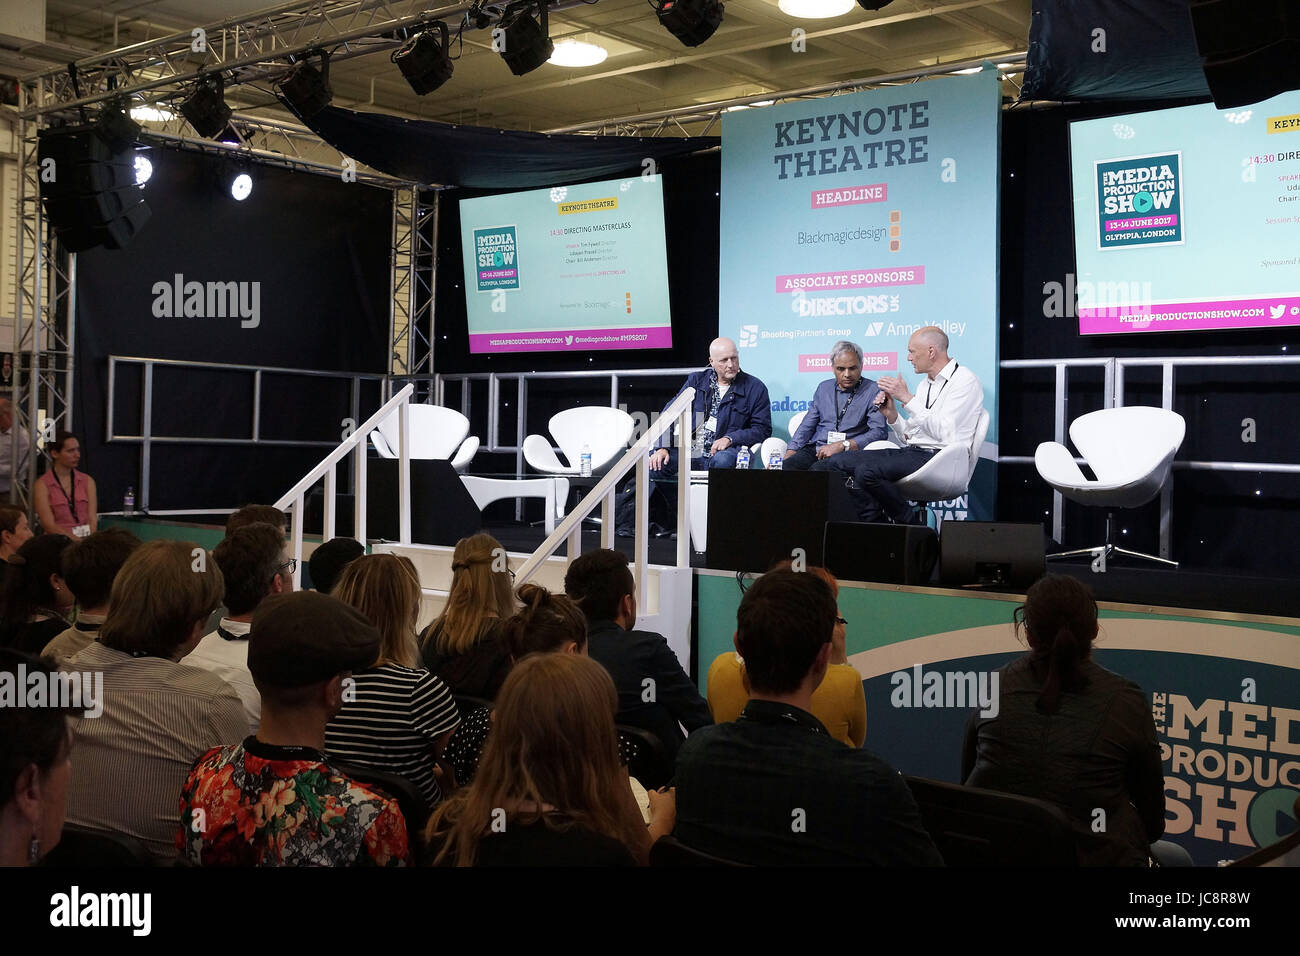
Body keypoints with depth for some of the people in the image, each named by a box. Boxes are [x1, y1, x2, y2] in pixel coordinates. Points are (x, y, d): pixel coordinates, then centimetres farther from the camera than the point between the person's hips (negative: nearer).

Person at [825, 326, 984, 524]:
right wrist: (892, 415, 1)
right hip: (911, 452, 9)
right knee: (839, 461, -5)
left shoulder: (964, 381, -5)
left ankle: (910, 522, -7)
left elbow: (943, 432, -18)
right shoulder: (925, 384, 22)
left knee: (867, 471, -29)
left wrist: (906, 398, -15)